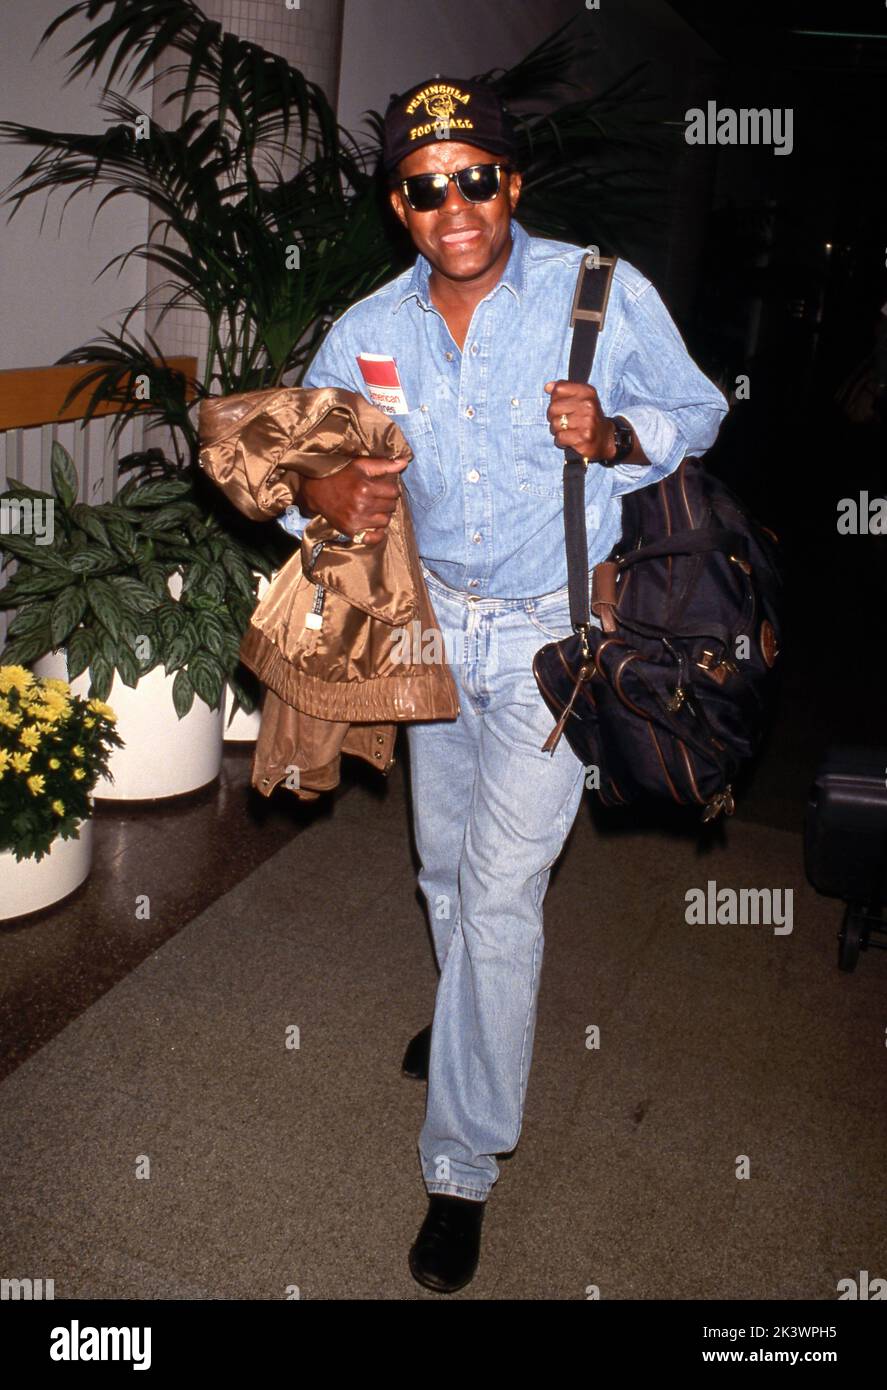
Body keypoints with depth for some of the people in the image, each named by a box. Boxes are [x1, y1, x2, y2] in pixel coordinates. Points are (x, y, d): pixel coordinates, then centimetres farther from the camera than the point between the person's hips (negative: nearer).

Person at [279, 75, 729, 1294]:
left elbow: (699, 412, -1)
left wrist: (615, 436, -23)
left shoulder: (603, 292, -11)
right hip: (439, 620, 5)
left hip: (556, 634, -4)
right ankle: (473, 1016, 52)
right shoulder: (370, 331, -1)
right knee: (448, 866, 19)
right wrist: (320, 488, -16)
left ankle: (464, 1168, 12)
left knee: (498, 893, -6)